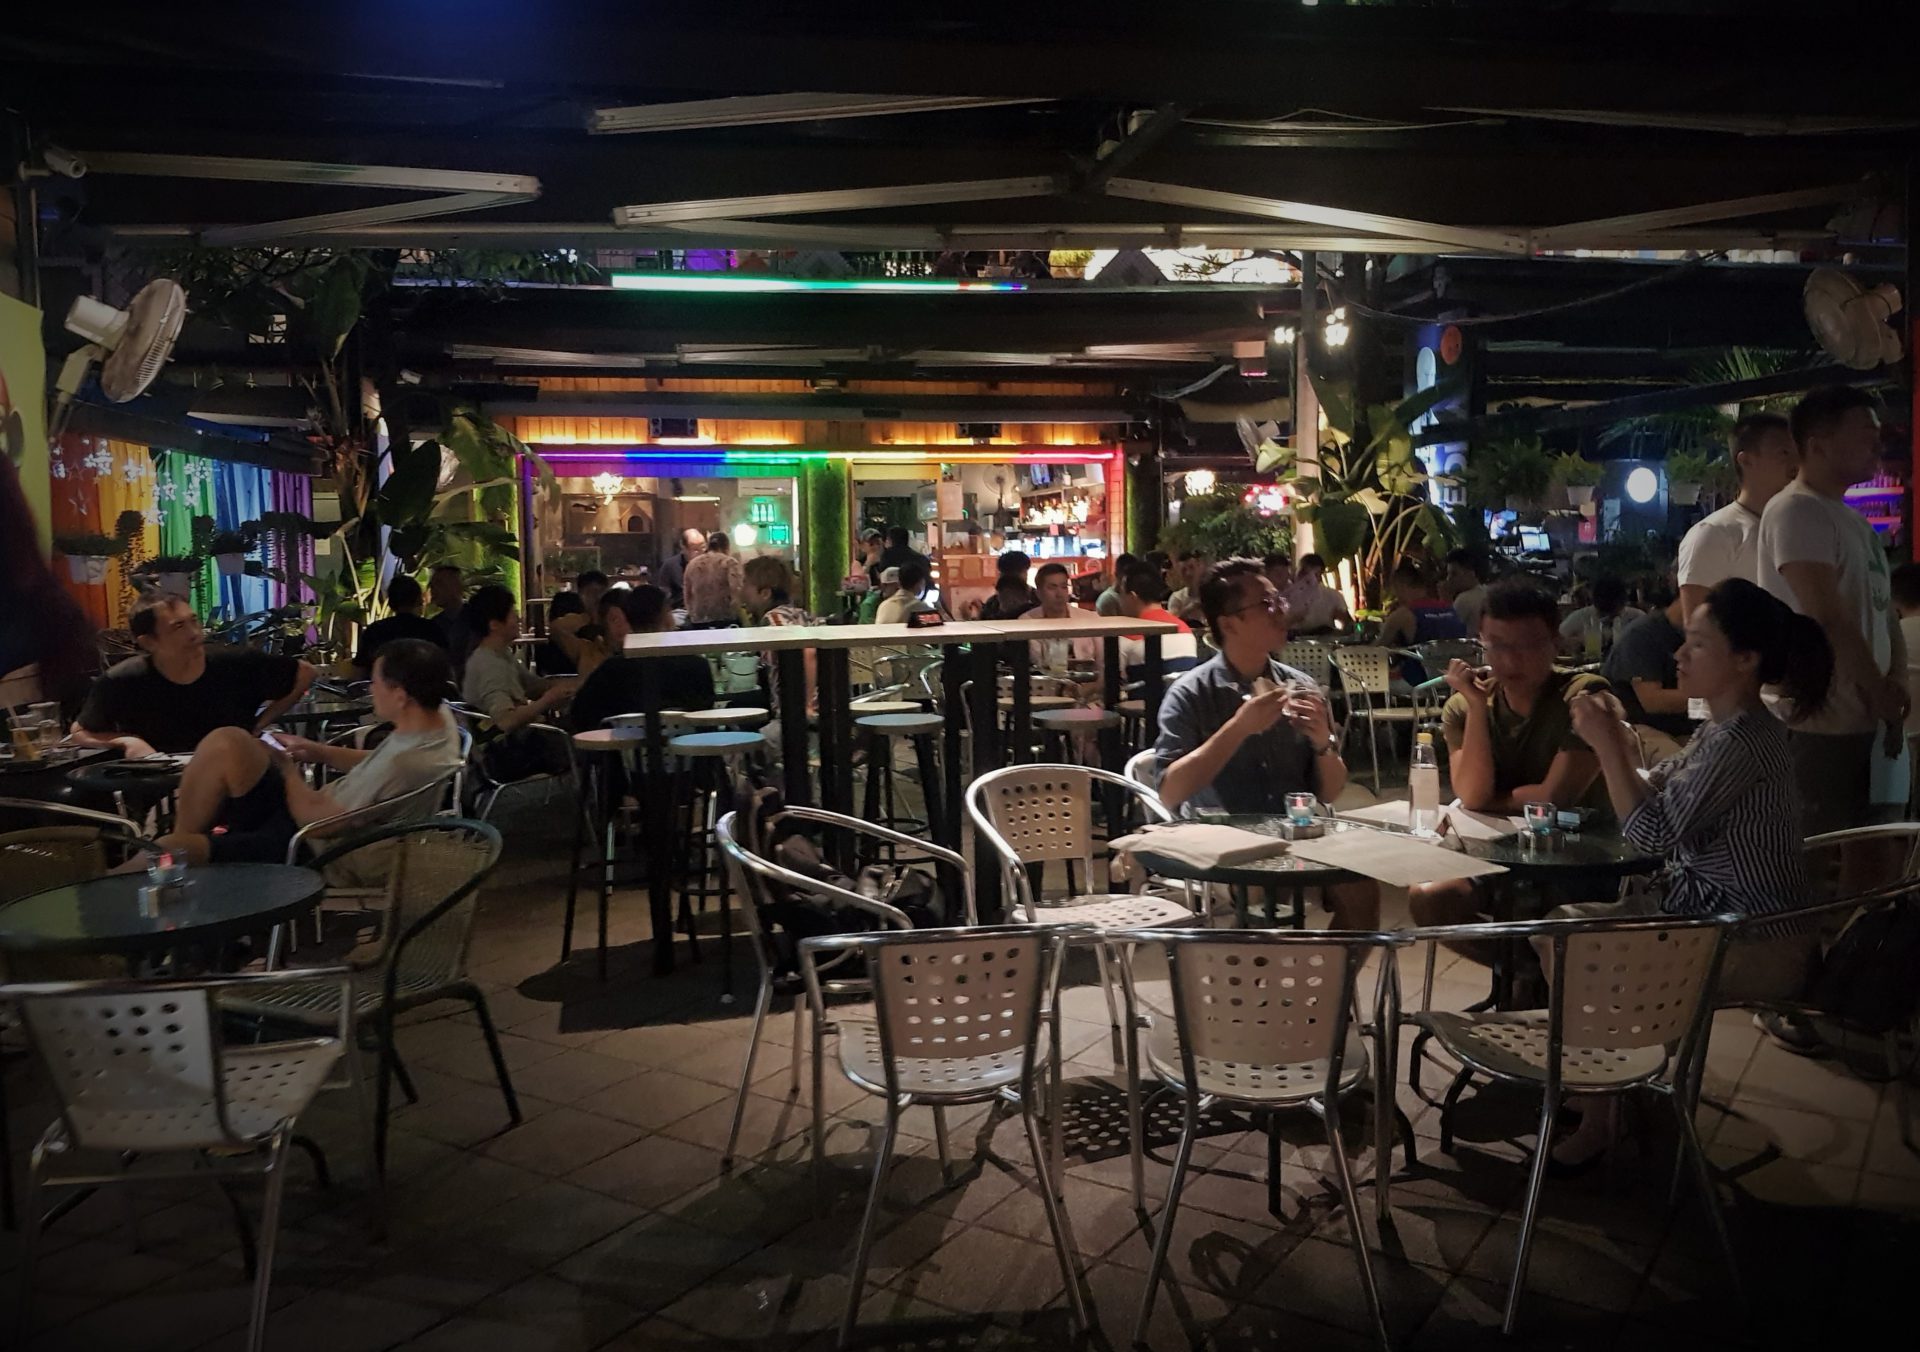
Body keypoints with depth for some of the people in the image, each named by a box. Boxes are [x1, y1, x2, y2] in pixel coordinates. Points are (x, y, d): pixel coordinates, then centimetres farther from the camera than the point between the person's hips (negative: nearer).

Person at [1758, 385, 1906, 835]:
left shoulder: (1854, 519, 17)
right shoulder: (1796, 510, -13)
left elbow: (1883, 609, 19)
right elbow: (1828, 617, -21)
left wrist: (1896, 683, 2)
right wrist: (1881, 693, -10)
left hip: (1861, 718, 10)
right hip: (1817, 720, -9)